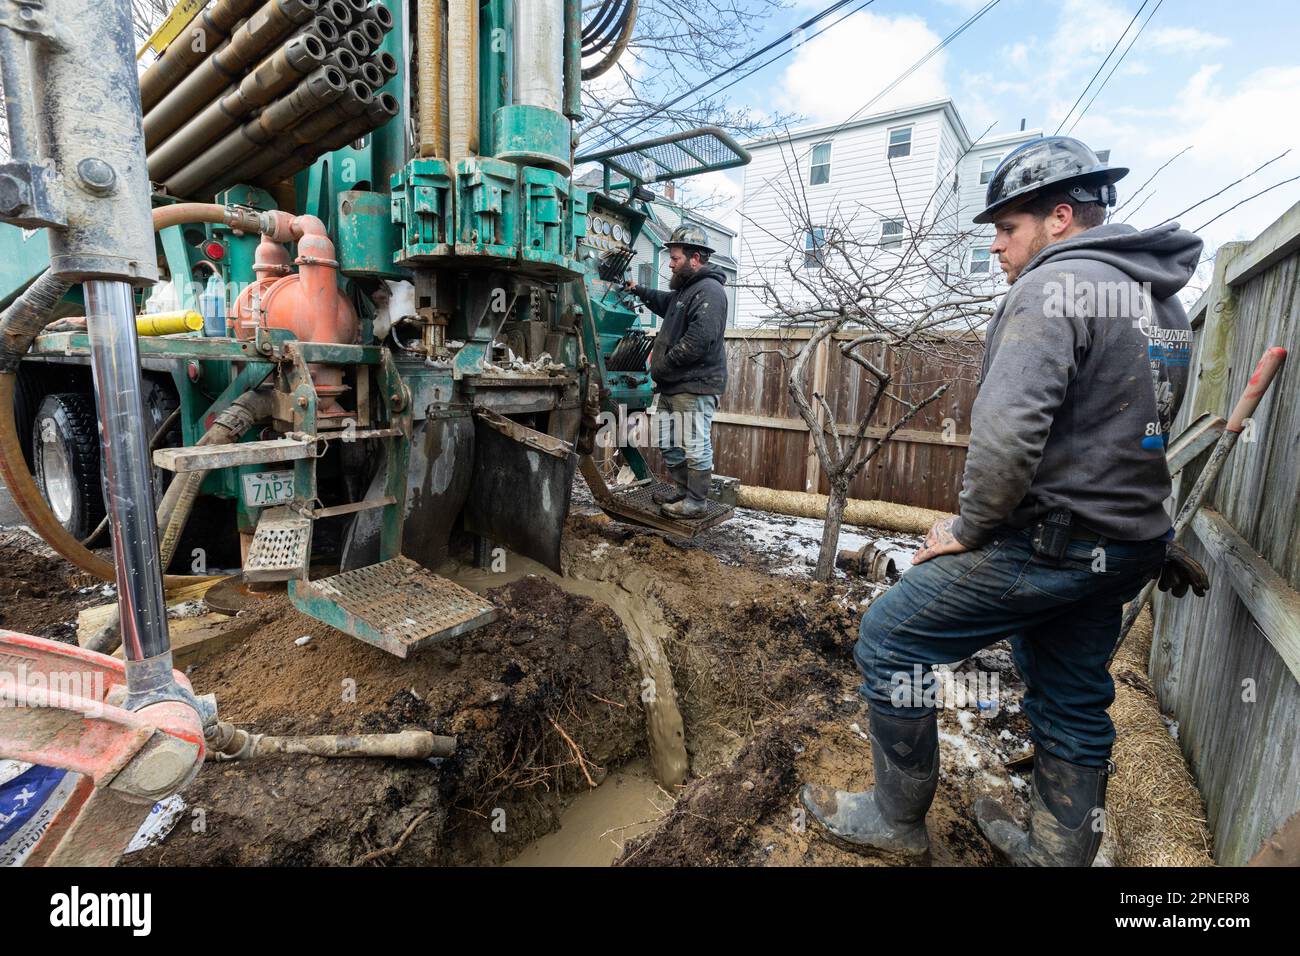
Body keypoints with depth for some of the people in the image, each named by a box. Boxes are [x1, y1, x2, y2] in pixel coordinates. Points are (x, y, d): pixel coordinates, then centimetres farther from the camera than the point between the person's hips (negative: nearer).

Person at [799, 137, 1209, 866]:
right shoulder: (1164, 298, 14)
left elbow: (1008, 428, -28)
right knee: (1074, 704, 20)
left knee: (890, 639, 2)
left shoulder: (1054, 286, -15)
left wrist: (970, 528, -16)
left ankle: (897, 819, 16)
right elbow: (1137, 427, 18)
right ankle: (1062, 849, 38)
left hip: (1048, 542, -9)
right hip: (1125, 549, 9)